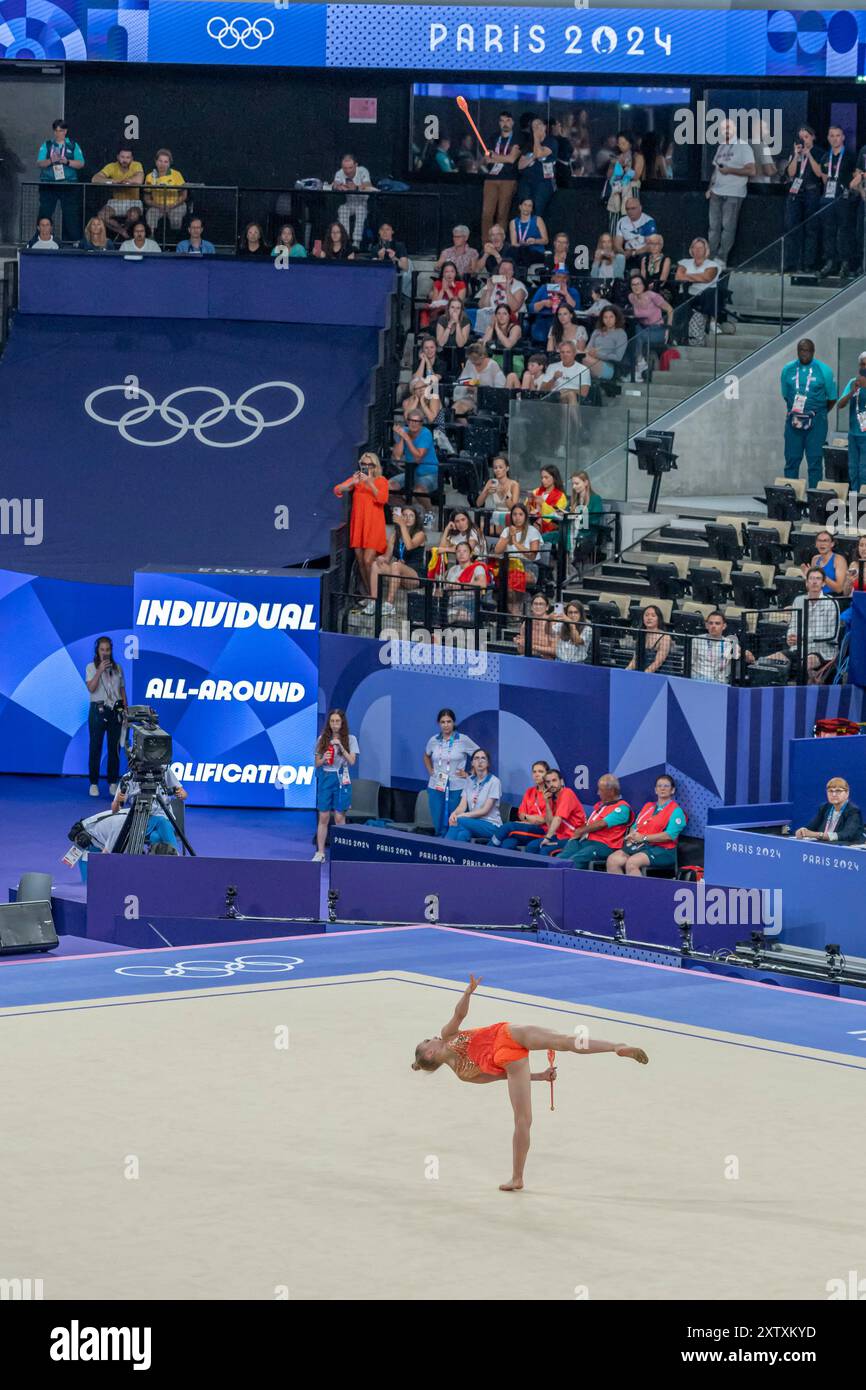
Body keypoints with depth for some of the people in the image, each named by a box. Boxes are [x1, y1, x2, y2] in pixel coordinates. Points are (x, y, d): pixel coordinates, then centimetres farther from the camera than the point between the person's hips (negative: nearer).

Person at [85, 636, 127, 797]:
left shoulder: (117, 668, 9)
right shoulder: (91, 667, 0)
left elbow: (122, 690, 12)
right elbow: (91, 688, -14)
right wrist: (100, 671, -22)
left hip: (115, 710, 3)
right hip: (98, 710, -3)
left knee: (114, 747, 4)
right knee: (95, 747, -1)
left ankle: (113, 783, 12)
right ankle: (94, 783, 4)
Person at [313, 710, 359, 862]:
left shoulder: (350, 739, 1)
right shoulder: (323, 739, 6)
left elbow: (352, 761, -6)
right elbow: (317, 763, 7)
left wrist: (341, 746, -15)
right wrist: (323, 759, -15)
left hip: (341, 780, -2)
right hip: (325, 779, 2)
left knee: (339, 817, 0)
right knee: (323, 817, 0)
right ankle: (320, 853, 2)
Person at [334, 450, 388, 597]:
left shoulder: (381, 481, 1)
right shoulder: (356, 479, 8)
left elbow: (383, 499, -15)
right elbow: (337, 491, -3)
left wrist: (370, 483, -24)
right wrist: (352, 483, -19)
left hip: (374, 526, -4)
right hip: (358, 524, 4)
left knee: (368, 561, -13)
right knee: (360, 561, 6)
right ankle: (366, 595, 16)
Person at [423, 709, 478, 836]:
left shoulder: (463, 740, -5)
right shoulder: (434, 740, 6)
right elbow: (426, 756, 27)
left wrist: (469, 774, -2)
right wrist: (430, 772, 13)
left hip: (456, 788, -3)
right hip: (436, 787, 3)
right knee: (439, 825, 6)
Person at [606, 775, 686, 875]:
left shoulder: (676, 811, 2)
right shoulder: (647, 807, 25)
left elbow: (670, 835, -11)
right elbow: (635, 826, 26)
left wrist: (644, 838, -13)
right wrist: (632, 835, 1)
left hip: (661, 849, -7)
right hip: (637, 845, 7)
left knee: (632, 862, -34)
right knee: (612, 860, -18)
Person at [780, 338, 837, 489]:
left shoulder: (824, 371, -2)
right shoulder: (788, 369, 6)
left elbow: (832, 398, 4)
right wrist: (795, 411, 9)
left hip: (816, 421, -2)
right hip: (793, 419, 3)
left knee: (814, 461, -2)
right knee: (791, 460, 3)